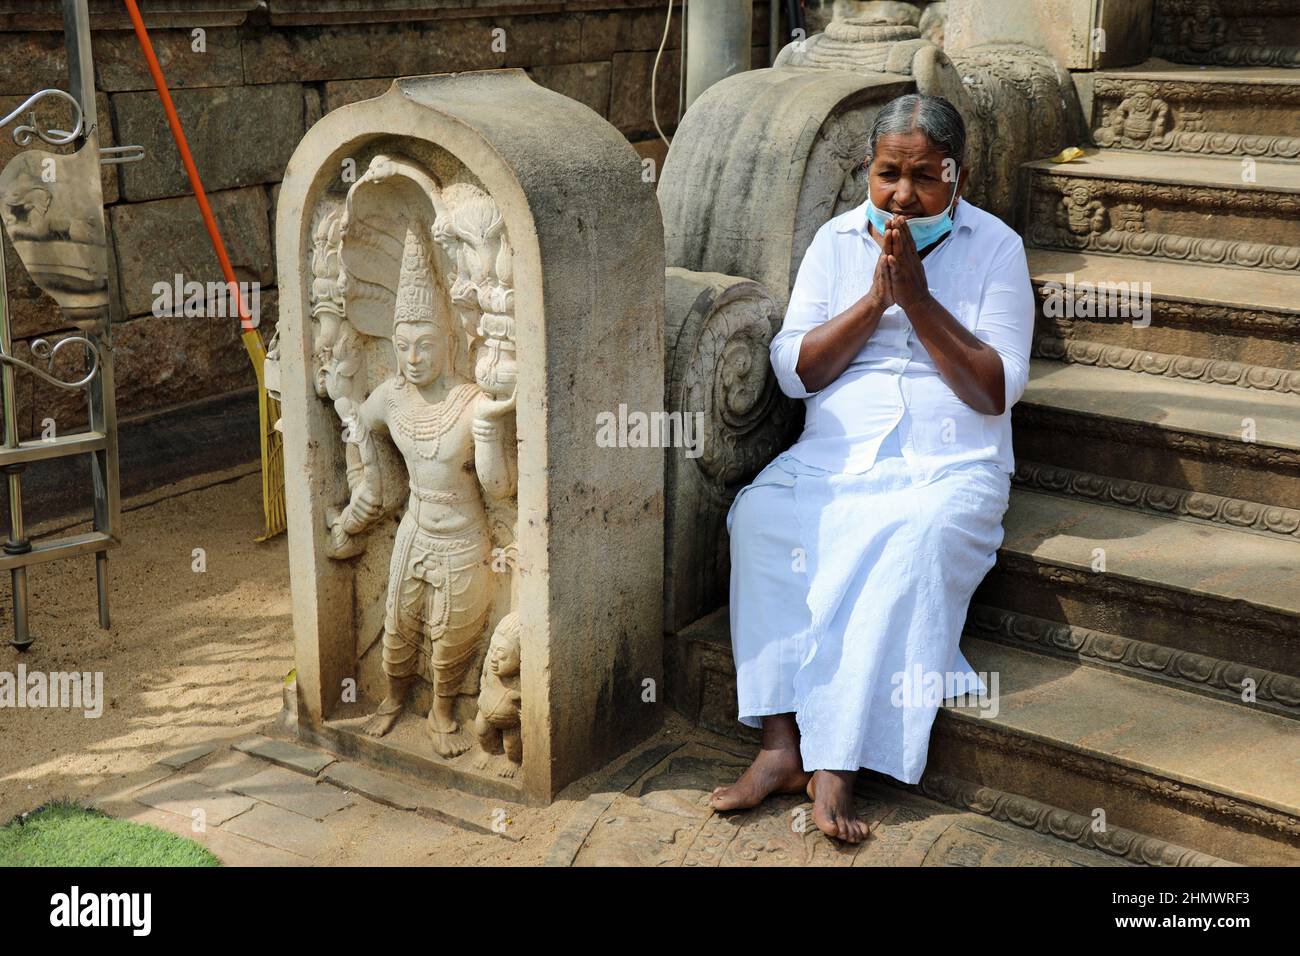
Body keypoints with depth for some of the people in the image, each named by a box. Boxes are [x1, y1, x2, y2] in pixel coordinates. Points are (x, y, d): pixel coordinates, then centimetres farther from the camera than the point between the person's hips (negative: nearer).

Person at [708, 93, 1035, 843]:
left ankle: (835, 765, -31)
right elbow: (794, 371, 3)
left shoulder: (994, 247, 4)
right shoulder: (837, 240, 12)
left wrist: (917, 299, -13)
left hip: (949, 467, -2)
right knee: (758, 517, -28)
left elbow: (997, 392, -5)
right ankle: (781, 744, -29)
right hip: (833, 458, 3)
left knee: (911, 548, -35)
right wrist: (875, 299, -8)